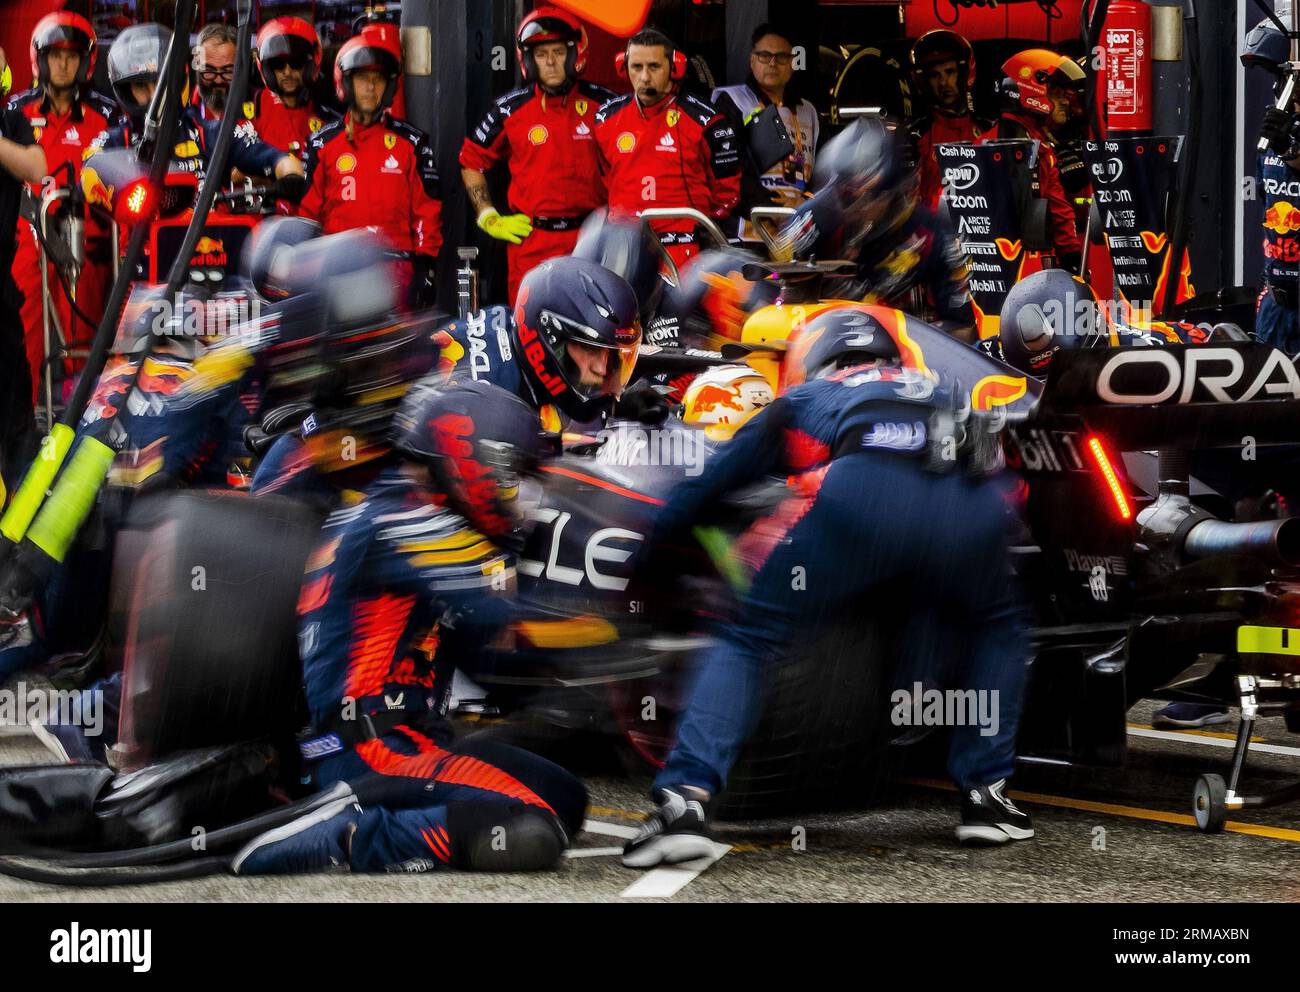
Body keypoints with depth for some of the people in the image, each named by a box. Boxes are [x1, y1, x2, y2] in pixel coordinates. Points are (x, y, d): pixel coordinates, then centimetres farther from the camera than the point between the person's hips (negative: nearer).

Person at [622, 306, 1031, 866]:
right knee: (995, 632, 33)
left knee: (748, 642, 9)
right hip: (971, 503, 2)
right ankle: (986, 797, 24)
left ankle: (686, 803, -10)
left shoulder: (804, 398, 39)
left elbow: (713, 479, 38)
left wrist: (651, 551, 50)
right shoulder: (934, 394, 46)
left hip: (861, 492, -2)